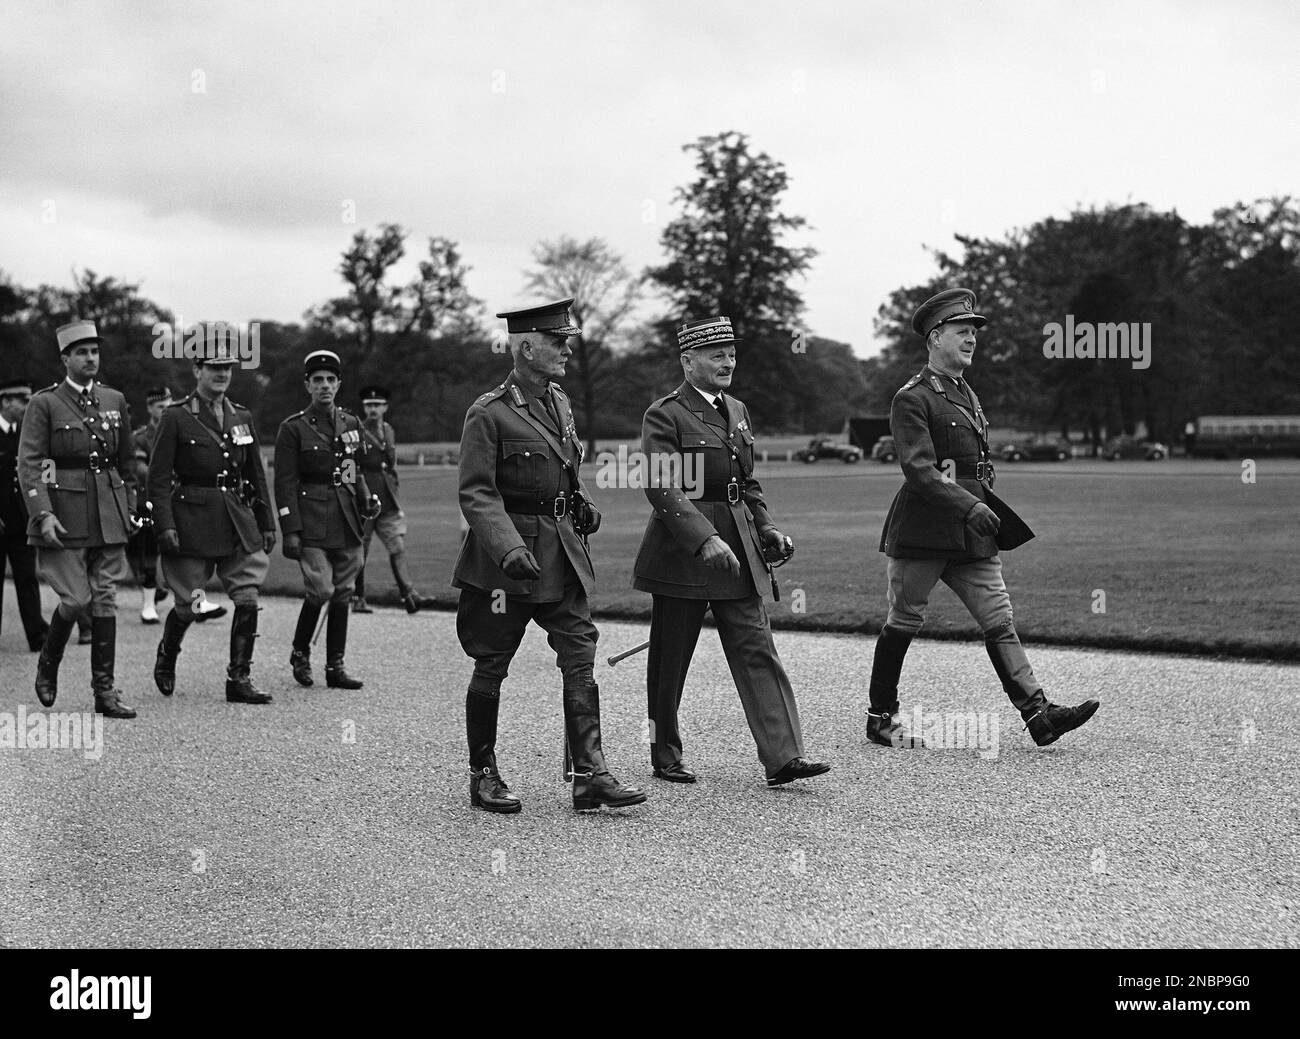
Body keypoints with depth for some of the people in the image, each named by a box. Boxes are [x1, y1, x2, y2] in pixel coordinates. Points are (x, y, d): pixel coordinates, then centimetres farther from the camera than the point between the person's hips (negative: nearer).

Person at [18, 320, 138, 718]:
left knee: (105, 598, 2)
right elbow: (27, 464, -8)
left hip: (108, 514, 4)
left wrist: (128, 506, 15)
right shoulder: (44, 404, -3)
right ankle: (47, 668, 19)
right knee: (76, 599, -7)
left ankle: (105, 689, 5)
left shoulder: (114, 401, 11)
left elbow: (127, 461, 19)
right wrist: (43, 514, -18)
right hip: (64, 511, -4)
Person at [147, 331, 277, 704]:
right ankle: (166, 659, 31)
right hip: (193, 522, -4)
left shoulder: (242, 417, 11)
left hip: (238, 521, 4)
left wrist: (267, 524, 13)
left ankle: (239, 679, 2)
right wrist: (165, 526, -16)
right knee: (189, 605, 3)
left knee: (248, 599, -5)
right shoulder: (176, 417, -4)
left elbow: (257, 475, 16)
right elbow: (159, 477, -8)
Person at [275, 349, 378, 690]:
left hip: (347, 522, 5)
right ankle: (300, 653, 10)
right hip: (312, 523, -5)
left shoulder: (351, 424, 12)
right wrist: (290, 531, -13)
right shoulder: (293, 428, -3)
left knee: (342, 594, 6)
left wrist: (366, 501, 5)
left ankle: (336, 666, 12)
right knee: (320, 590, -14)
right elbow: (285, 483, -7)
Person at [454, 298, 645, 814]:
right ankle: (483, 776, 18)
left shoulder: (559, 402, 12)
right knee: (491, 668, 5)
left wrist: (582, 505, 9)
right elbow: (476, 494, -16)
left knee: (580, 659, -4)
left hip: (562, 557, 6)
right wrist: (509, 548, -28)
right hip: (503, 562, -6)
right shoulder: (488, 413, -11)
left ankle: (588, 773, -6)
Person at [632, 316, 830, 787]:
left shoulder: (737, 412, 15)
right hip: (681, 551, -6)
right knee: (670, 659, 5)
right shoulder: (664, 415, -8)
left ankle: (783, 757, -8)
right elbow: (663, 488, -18)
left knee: (758, 651, -3)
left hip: (739, 552, 6)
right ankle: (665, 755, 19)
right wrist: (705, 540, -27)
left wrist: (767, 529, 8)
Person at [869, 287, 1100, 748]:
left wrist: (985, 506, 21)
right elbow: (918, 468, -20)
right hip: (922, 531, -7)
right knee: (903, 622, 2)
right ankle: (880, 719, 14)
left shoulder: (967, 395, 18)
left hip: (970, 534, 8)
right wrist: (970, 506, -29)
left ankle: (1038, 714, -7)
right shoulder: (912, 398, -9)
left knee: (999, 619, -1)